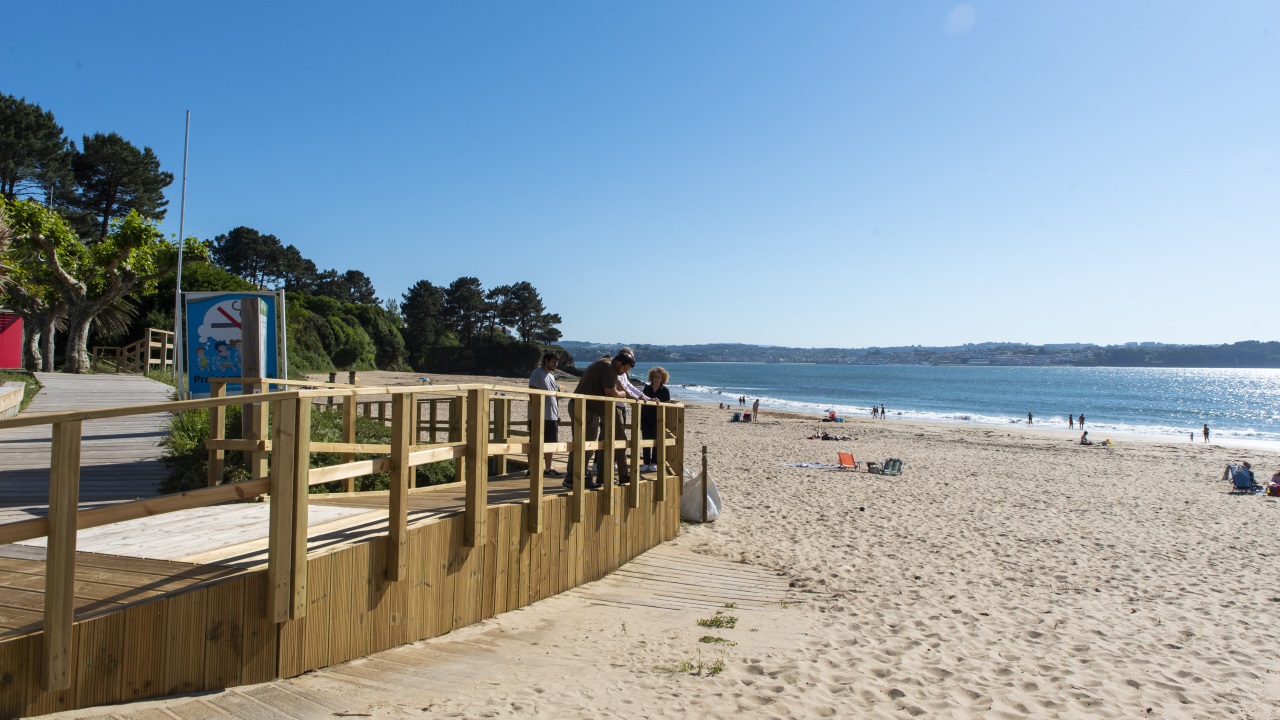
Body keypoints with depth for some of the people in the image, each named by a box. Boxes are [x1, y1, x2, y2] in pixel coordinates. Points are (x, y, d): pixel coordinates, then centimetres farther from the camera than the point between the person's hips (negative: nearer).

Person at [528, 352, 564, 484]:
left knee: (550, 443, 11)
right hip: (541, 416, -9)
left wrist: (558, 414, 19)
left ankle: (548, 469, 19)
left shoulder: (551, 375, 20)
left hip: (552, 416, 9)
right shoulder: (538, 373, -7)